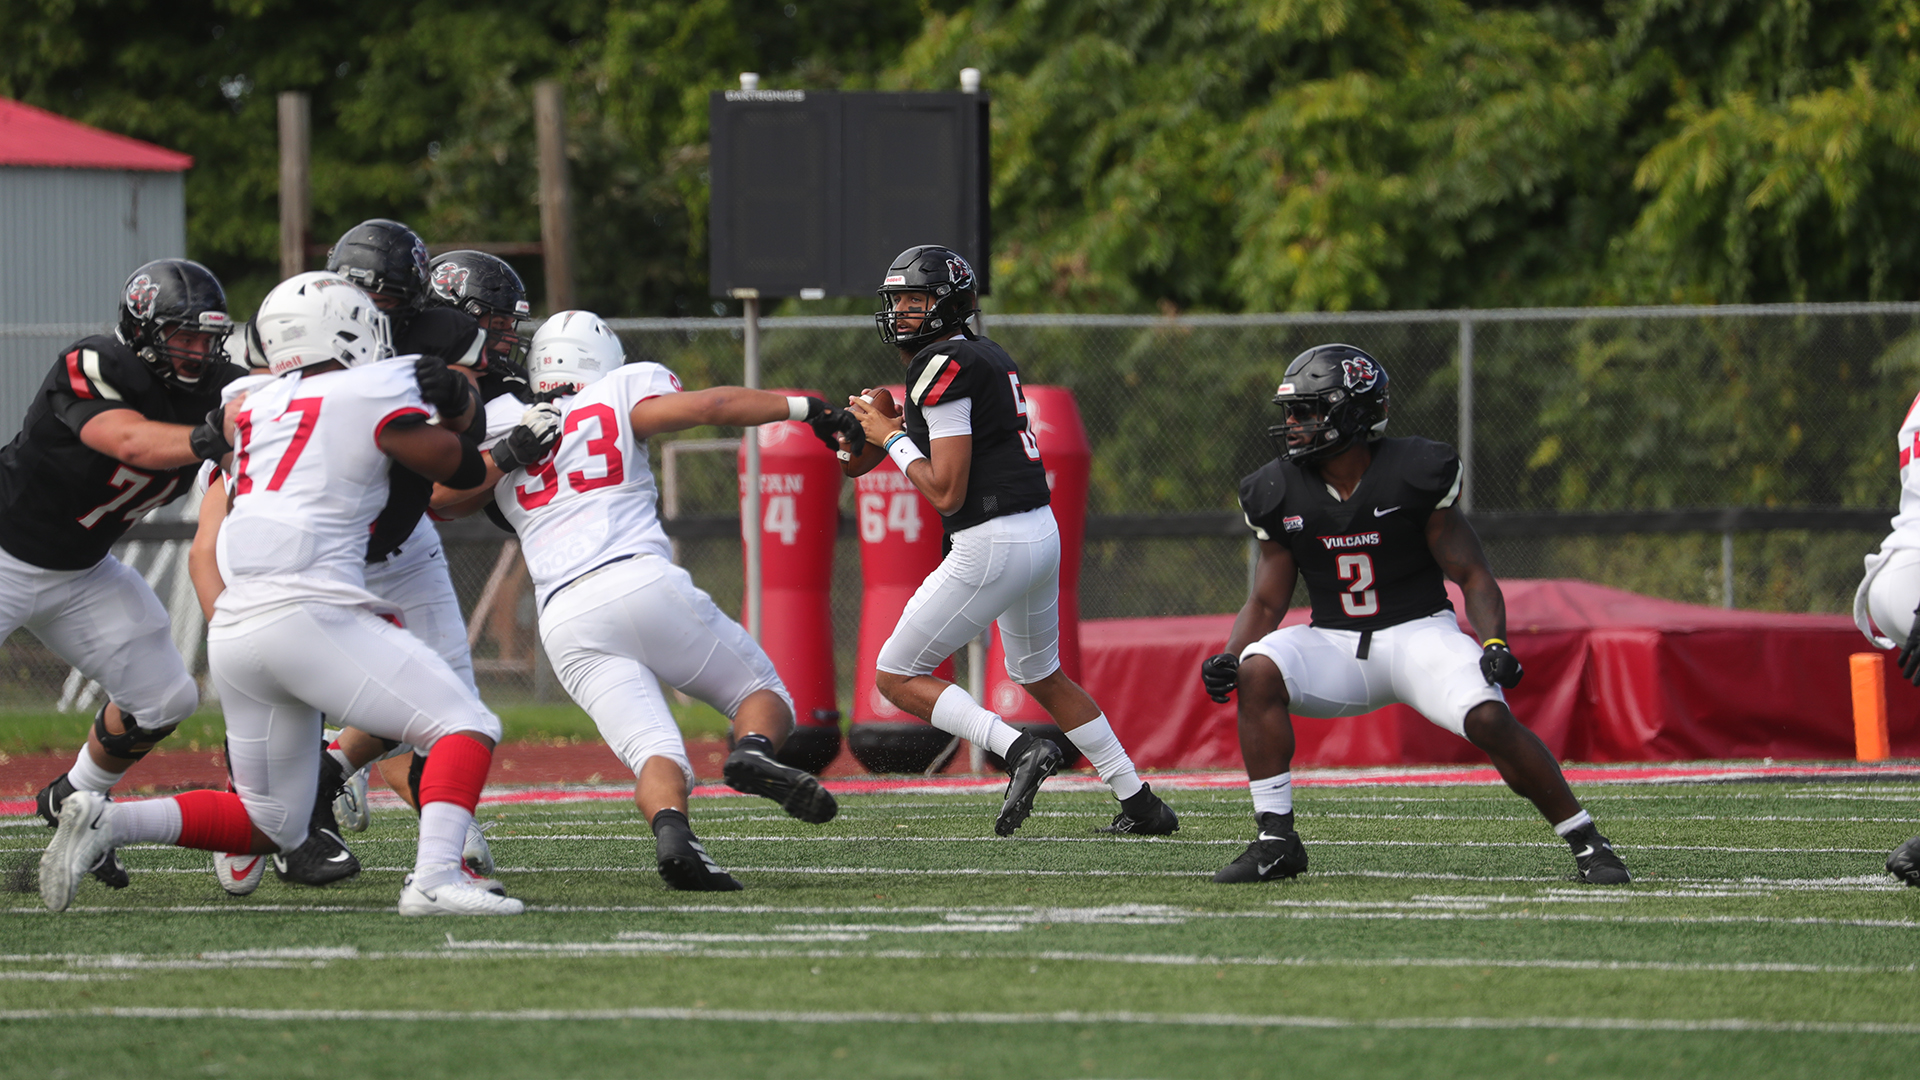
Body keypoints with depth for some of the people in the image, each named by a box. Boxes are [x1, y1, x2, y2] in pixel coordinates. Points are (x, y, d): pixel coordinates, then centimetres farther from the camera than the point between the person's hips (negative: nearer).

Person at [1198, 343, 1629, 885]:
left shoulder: (1415, 475, -12)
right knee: (1258, 670, -26)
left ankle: (1587, 844, -11)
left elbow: (1472, 575, -6)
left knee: (1489, 719, -28)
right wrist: (1228, 658, -13)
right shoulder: (1281, 495, 0)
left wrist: (1495, 643, -23)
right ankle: (1275, 840, -20)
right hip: (1337, 646, 3)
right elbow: (1266, 603, 6)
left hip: (1420, 632, -3)